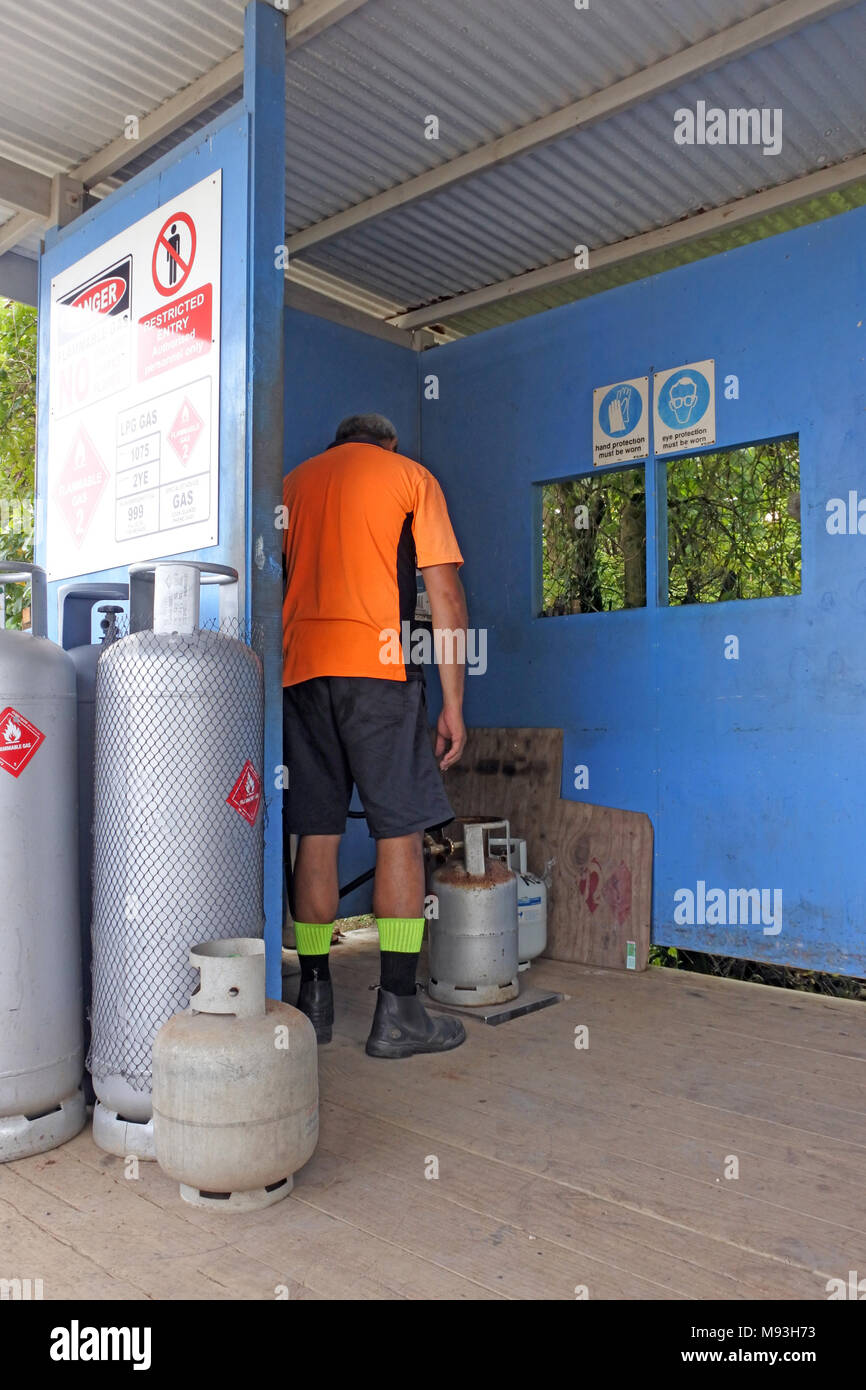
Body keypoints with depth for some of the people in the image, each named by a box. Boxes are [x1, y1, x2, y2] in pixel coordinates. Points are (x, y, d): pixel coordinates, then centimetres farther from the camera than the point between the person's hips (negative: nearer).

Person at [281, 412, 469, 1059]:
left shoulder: (293, 482, 22)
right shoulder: (410, 476, 11)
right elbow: (446, 596, 2)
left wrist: (279, 683, 25)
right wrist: (453, 703, 2)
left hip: (300, 666, 4)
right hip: (378, 667, -4)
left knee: (316, 834, 7)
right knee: (401, 833, -1)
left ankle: (315, 1001, 13)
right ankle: (398, 1012, 0)